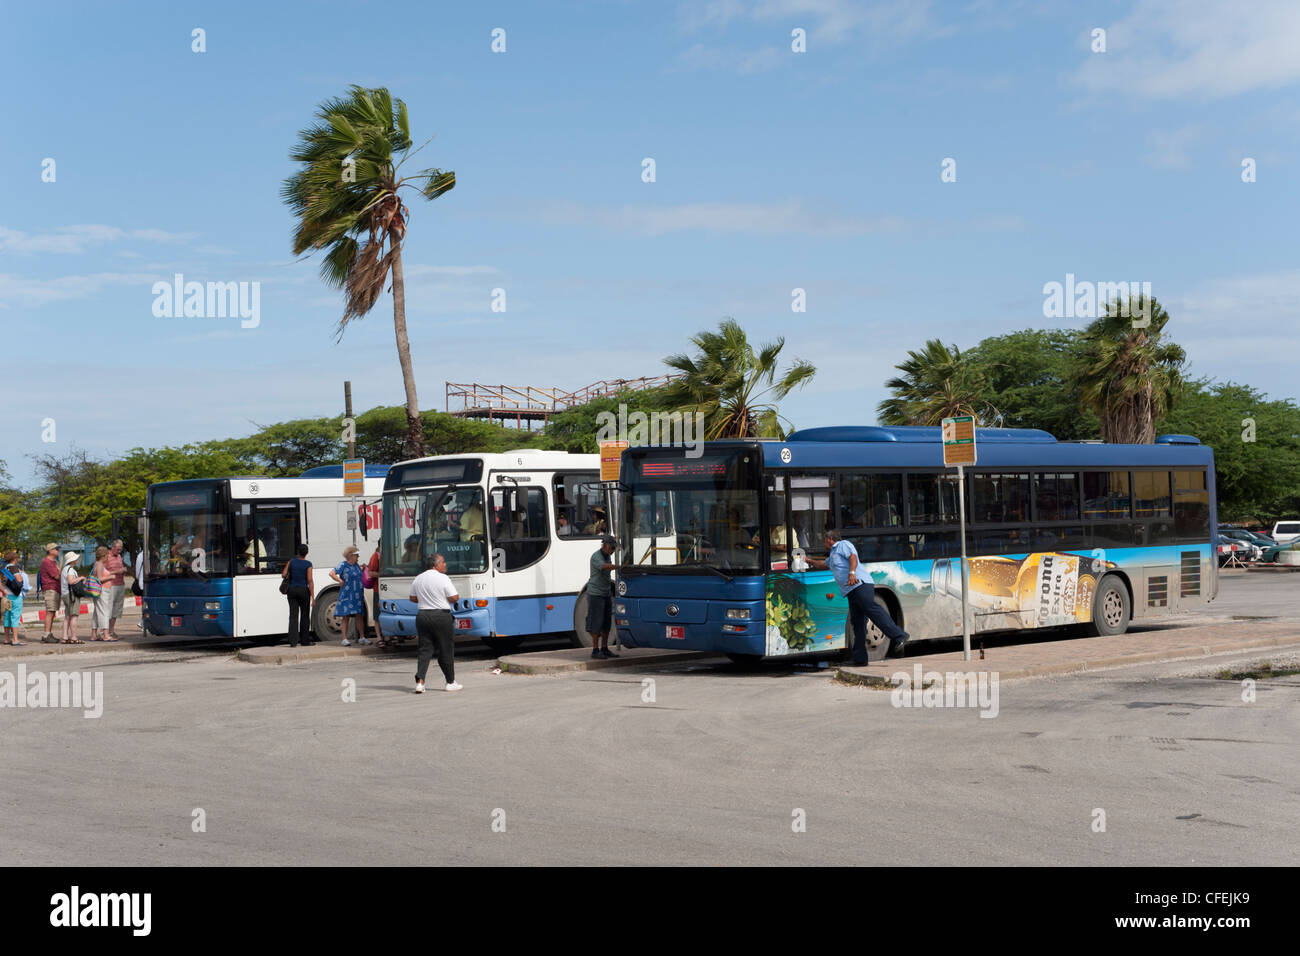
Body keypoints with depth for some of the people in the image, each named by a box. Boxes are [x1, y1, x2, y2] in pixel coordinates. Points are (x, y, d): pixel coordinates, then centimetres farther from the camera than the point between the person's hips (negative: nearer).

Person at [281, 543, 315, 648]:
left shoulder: (291, 561, 0)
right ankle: (304, 640, 15)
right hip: (303, 590, -2)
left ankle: (293, 641, -8)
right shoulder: (308, 564, -9)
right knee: (305, 615, 10)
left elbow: (283, 575, 0)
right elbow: (310, 581, -13)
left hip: (292, 590, 2)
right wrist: (312, 596, -12)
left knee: (293, 615, 0)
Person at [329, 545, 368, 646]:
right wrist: (341, 581, -15)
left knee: (359, 616, 9)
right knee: (346, 617, -4)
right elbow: (332, 573, -14)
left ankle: (362, 638, 16)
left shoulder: (356, 565, 13)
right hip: (347, 595, -6)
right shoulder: (343, 565, -7)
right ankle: (345, 639, -2)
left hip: (358, 595, 6)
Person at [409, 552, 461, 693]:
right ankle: (451, 682, 14)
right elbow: (454, 598, -12)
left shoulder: (418, 579, 8)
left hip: (422, 616, 5)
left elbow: (412, 598, 15)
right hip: (441, 616, -5)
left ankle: (419, 681, -9)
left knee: (425, 649, 6)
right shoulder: (443, 578, -10)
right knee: (446, 650, 6)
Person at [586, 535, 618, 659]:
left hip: (606, 594, 9)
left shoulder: (607, 557, 12)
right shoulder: (596, 557, -15)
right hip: (595, 594, -8)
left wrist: (610, 593, 21)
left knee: (606, 623, 7)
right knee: (596, 622, -7)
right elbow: (604, 566, -37)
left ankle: (604, 649, 12)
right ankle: (595, 650, -5)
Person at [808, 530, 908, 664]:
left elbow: (853, 557, -12)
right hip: (851, 592, 10)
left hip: (860, 585, -10)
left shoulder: (843, 545, 7)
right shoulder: (832, 555, 36)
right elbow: (823, 564, 56)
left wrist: (852, 572, -27)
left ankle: (899, 636, -35)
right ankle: (860, 658, 0)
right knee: (858, 624, 3)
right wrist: (809, 561, 64)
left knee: (873, 610, -26)